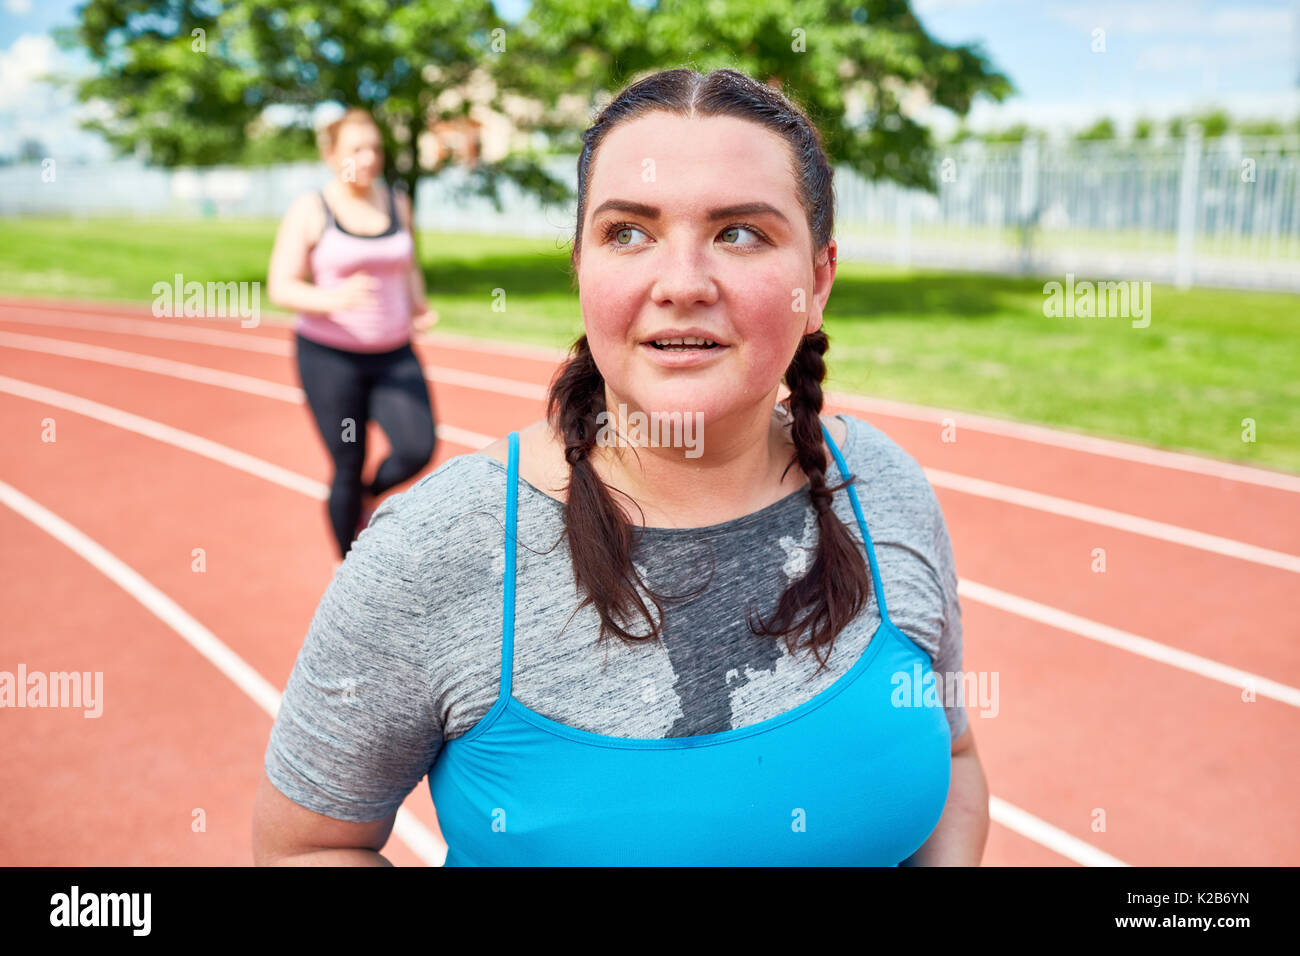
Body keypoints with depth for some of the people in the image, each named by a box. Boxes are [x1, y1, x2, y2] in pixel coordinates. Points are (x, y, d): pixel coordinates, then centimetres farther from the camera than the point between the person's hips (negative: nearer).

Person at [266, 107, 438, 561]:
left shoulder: (397, 203, 6)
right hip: (329, 356, -4)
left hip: (393, 356, 4)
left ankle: (370, 496, 21)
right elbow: (280, 288, -10)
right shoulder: (310, 210, -8)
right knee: (349, 468, 2)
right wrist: (333, 299, -29)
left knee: (419, 448, -13)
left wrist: (419, 306, -1)